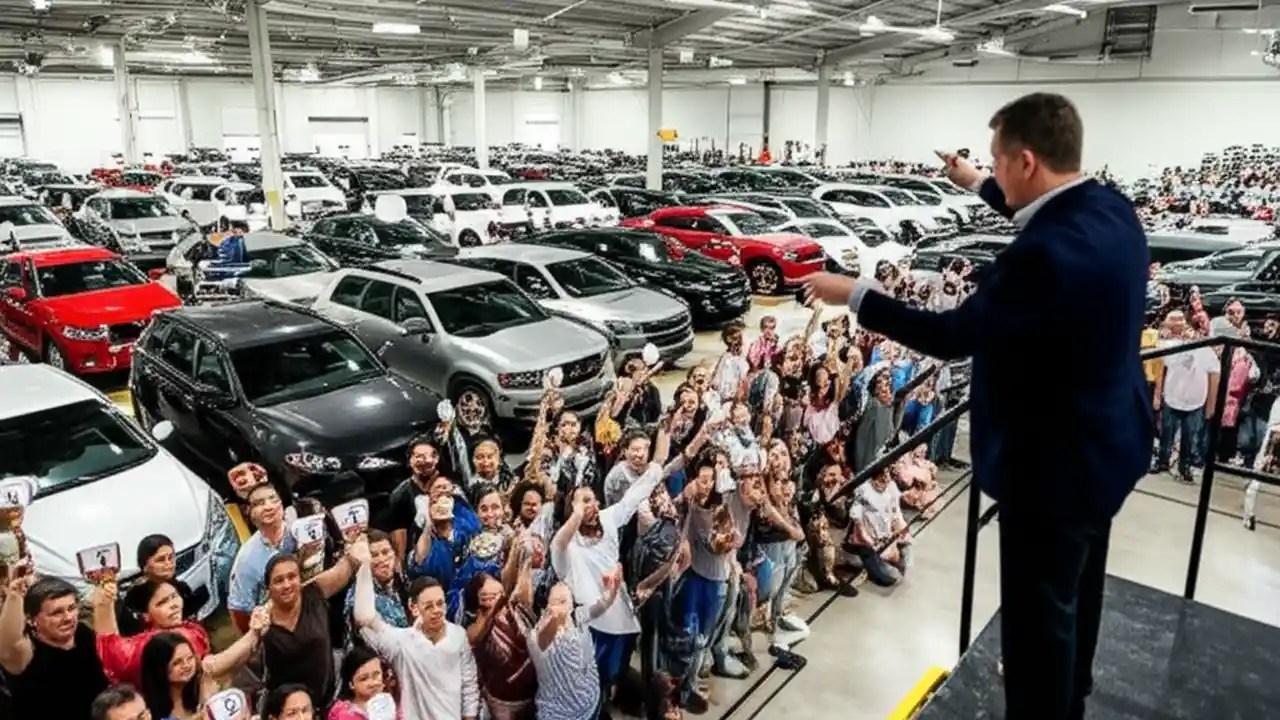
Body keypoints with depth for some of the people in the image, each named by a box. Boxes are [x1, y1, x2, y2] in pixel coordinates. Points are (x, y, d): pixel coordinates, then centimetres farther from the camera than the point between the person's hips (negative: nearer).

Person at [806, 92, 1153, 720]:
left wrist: (854, 294, -14)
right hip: (1103, 439, 10)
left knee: (1037, 612, 8)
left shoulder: (1045, 253, -32)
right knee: (1074, 593, 29)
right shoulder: (1111, 210, -3)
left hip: (1053, 459, -10)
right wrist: (977, 186, 32)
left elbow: (950, 336, -24)